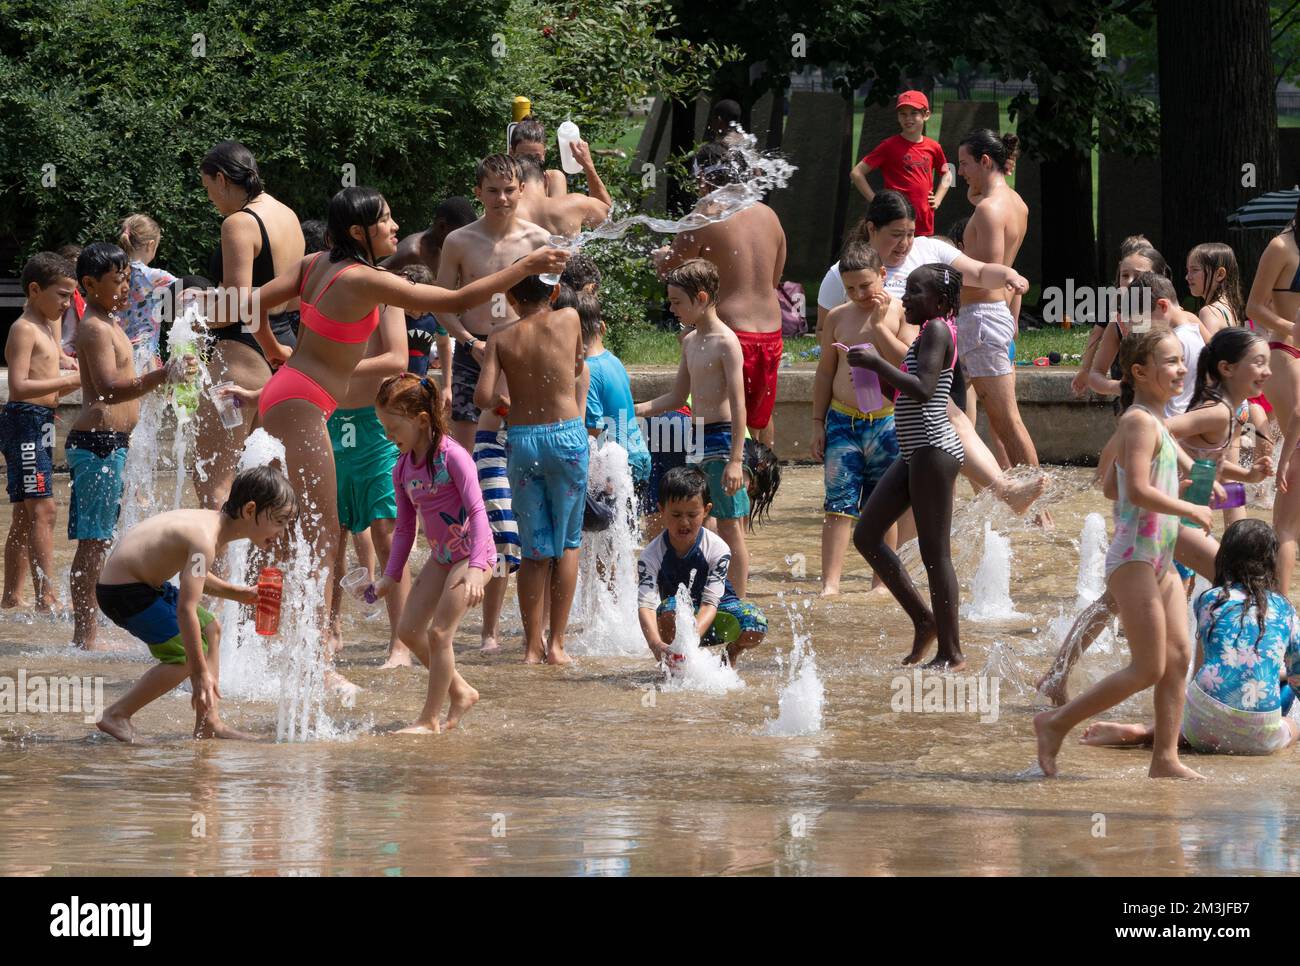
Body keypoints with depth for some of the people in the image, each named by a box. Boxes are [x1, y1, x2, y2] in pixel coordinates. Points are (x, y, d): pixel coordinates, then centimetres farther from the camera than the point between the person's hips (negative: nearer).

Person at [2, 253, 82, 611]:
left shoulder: (45, 327, 19)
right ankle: (46, 598, -20)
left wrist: (70, 383, 6)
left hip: (39, 424, 10)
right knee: (41, 509, -15)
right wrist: (69, 381, -23)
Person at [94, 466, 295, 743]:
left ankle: (208, 723, 19)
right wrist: (201, 674, -31)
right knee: (188, 655, -15)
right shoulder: (206, 541, -28)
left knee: (210, 629, 18)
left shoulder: (215, 523, 3)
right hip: (123, 593, -11)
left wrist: (239, 594, 13)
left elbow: (193, 577, 23)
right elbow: (185, 609, -33)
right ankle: (116, 715, -8)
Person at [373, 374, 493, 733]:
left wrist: (476, 567, -32)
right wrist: (391, 575, 10)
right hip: (442, 556, 8)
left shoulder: (451, 455, -19)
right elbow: (404, 526, 14)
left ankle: (430, 719, -4)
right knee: (409, 630, 6)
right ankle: (460, 692, 22)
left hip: (472, 553, -8)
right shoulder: (402, 469, 4)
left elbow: (477, 510, -23)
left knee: (439, 632, -13)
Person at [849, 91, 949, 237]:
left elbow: (945, 173, 30)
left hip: (925, 227, 5)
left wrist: (938, 198, 14)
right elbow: (856, 173, -4)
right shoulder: (889, 146, -4)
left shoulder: (933, 147, 9)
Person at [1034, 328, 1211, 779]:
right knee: (1148, 669, -7)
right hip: (1134, 558, -10)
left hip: (1161, 561, 10)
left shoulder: (1153, 422, 17)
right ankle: (1056, 724, 2)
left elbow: (1112, 486, 24)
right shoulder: (1140, 422, -14)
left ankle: (1165, 760, 6)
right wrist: (1191, 511, -14)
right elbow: (1138, 489, -24)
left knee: (1179, 657, 4)